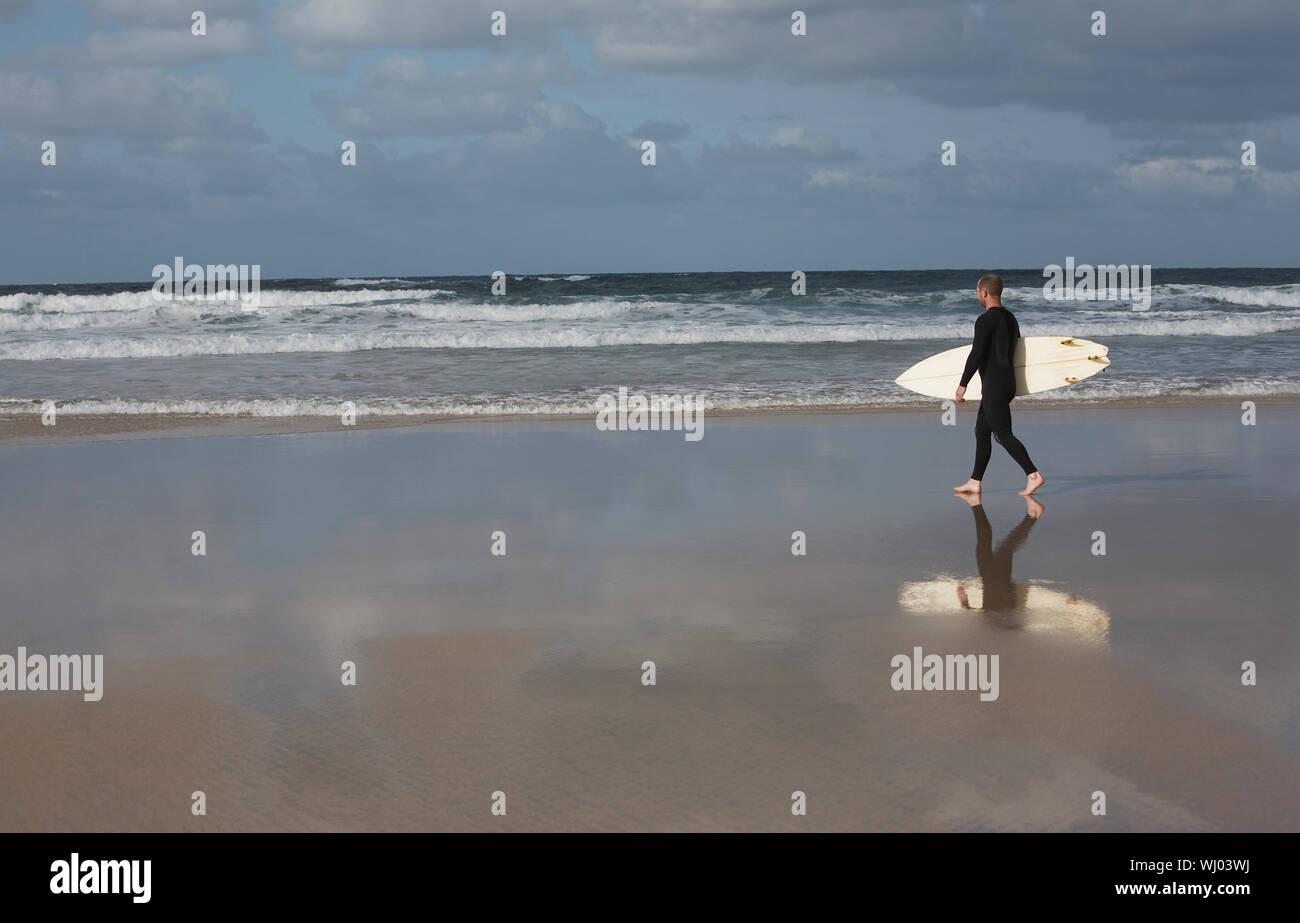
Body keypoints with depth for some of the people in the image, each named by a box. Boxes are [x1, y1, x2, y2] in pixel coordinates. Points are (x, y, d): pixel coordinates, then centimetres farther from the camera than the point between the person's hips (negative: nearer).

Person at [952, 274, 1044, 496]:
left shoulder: (985, 320, -15)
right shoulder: (1010, 318, 14)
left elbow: (976, 354, -19)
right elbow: (1016, 352, 20)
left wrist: (963, 384, -12)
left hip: (994, 386, -10)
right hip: (1008, 383, 10)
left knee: (1003, 434, -9)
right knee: (981, 432, 15)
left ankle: (1033, 475, -16)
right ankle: (975, 482, 19)